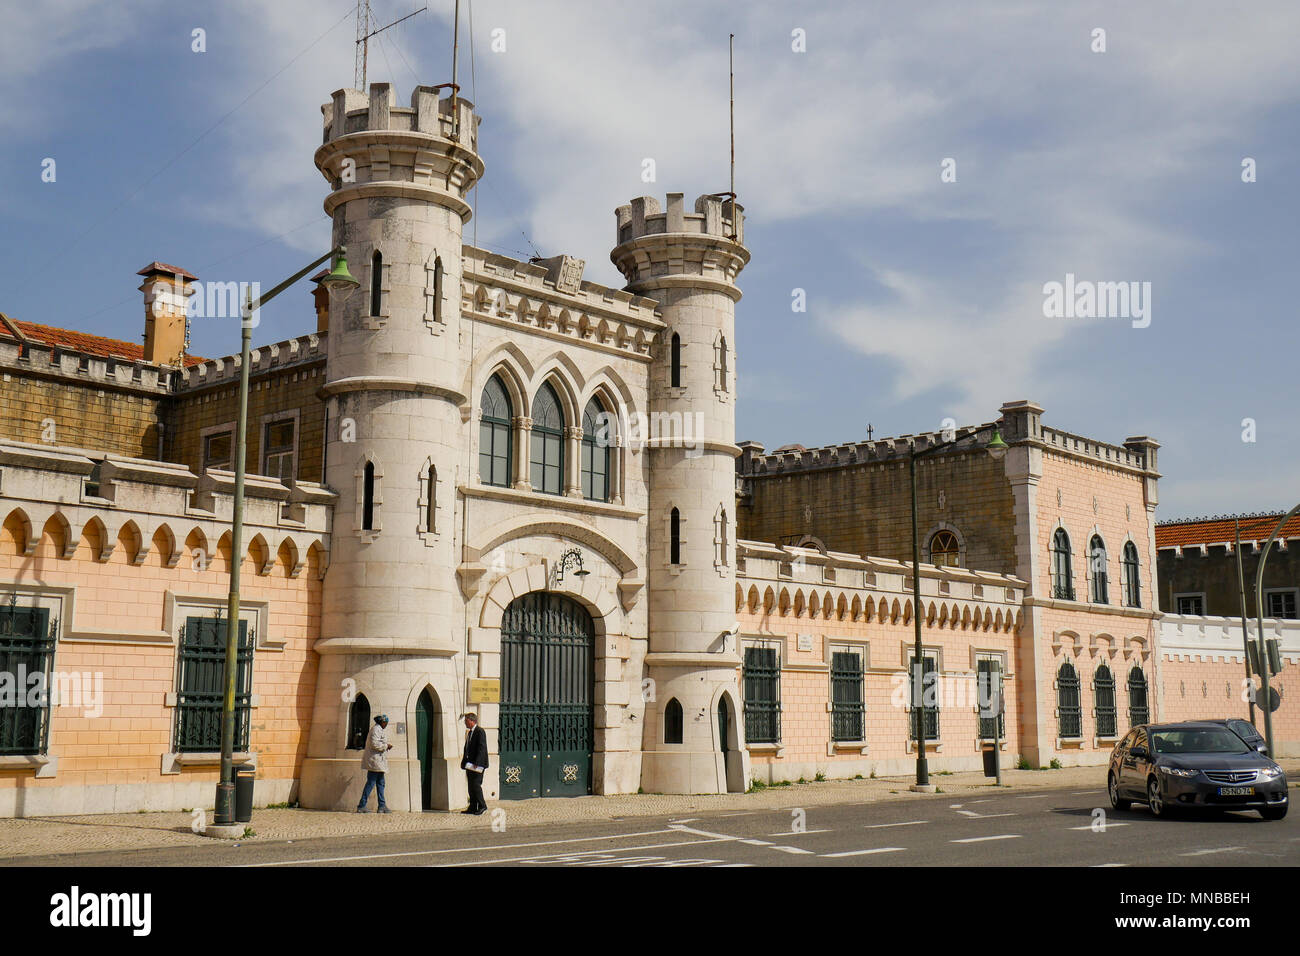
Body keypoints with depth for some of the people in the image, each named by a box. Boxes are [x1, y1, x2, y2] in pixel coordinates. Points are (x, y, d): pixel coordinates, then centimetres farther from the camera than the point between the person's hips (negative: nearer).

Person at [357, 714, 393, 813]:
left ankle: (382, 806, 11)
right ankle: (361, 806, -9)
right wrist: (386, 746, -11)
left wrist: (386, 746, 13)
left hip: (378, 762, 11)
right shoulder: (376, 729, -11)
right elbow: (375, 744, -21)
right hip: (375, 760, -11)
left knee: (380, 783, 10)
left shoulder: (379, 730, 21)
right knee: (371, 783, -10)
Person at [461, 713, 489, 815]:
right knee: (471, 786, 9)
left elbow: (481, 748, -19)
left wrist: (476, 763, -23)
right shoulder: (470, 732, 17)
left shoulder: (480, 731, -12)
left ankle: (482, 806, -1)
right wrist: (464, 762, 14)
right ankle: (472, 808, 13)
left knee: (476, 784, -10)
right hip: (470, 764, 10)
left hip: (477, 764, -10)